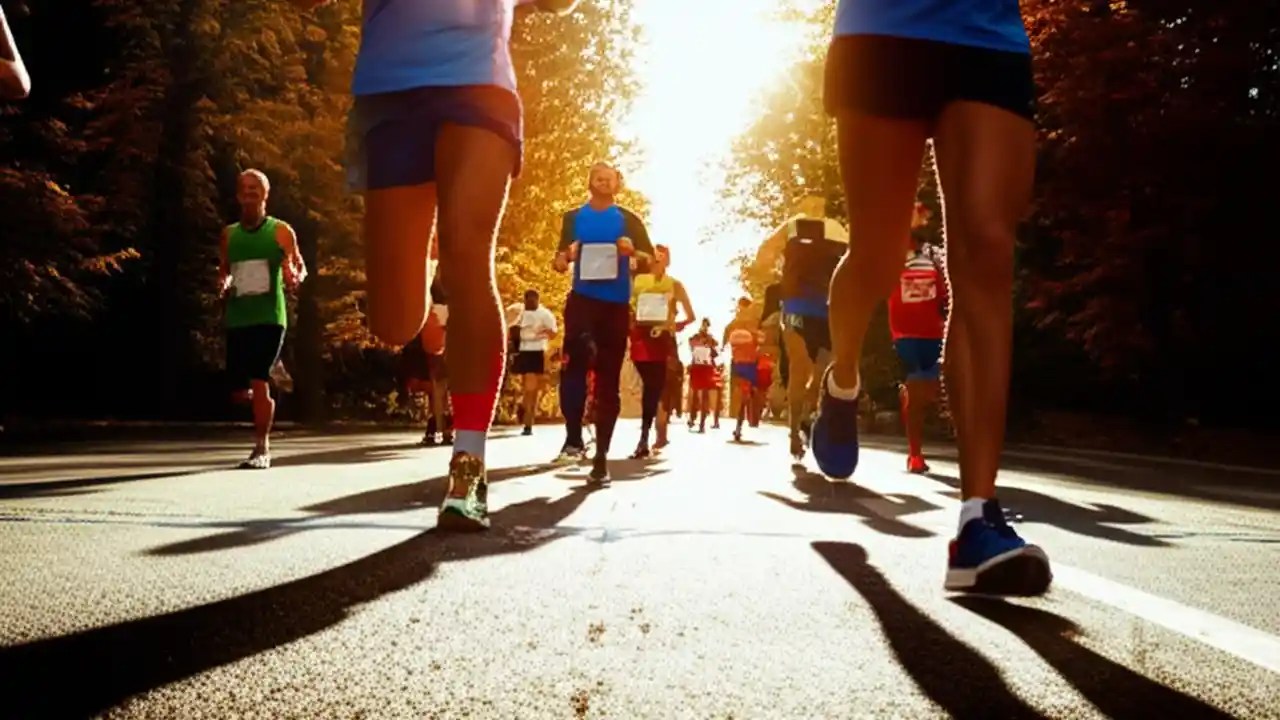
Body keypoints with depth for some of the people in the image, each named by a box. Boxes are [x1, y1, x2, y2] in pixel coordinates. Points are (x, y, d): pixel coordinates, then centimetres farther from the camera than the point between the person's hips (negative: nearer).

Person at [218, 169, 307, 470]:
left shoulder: (281, 230, 3)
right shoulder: (228, 234, 12)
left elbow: (300, 267, 5)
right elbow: (224, 271, 21)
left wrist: (295, 278, -18)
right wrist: (223, 284, -3)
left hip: (270, 317, -4)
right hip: (237, 318, 4)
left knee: (260, 381, -15)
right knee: (238, 392, 2)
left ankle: (262, 449, -8)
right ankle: (262, 399, 38)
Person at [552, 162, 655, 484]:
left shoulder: (628, 219, 9)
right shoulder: (573, 218, 12)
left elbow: (652, 260, 6)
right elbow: (558, 262, 14)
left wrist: (632, 252, -15)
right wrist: (565, 257, -10)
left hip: (616, 305, 1)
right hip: (582, 299, 0)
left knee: (608, 379, 2)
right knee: (575, 360, -25)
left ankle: (601, 456, 8)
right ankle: (573, 437, -15)